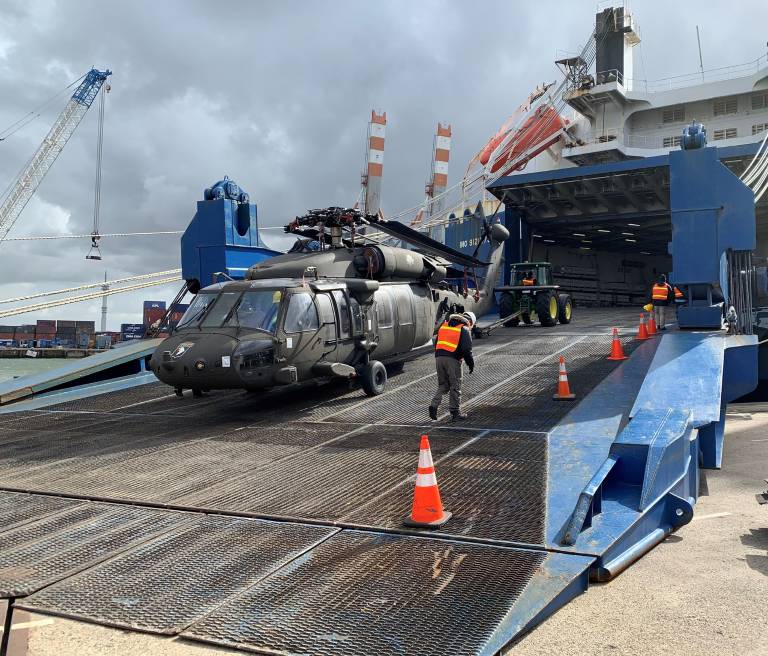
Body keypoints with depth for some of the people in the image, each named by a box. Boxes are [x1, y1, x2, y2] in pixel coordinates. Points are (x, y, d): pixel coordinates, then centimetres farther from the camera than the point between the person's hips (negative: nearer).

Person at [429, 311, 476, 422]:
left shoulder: (444, 325, 19)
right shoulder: (465, 329, 1)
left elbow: (436, 343, 21)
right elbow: (466, 349, -7)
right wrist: (471, 364, 2)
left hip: (439, 357, 5)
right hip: (453, 359, -5)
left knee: (442, 385, 16)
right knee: (455, 387, 5)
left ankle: (434, 405, -1)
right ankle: (455, 413, 9)